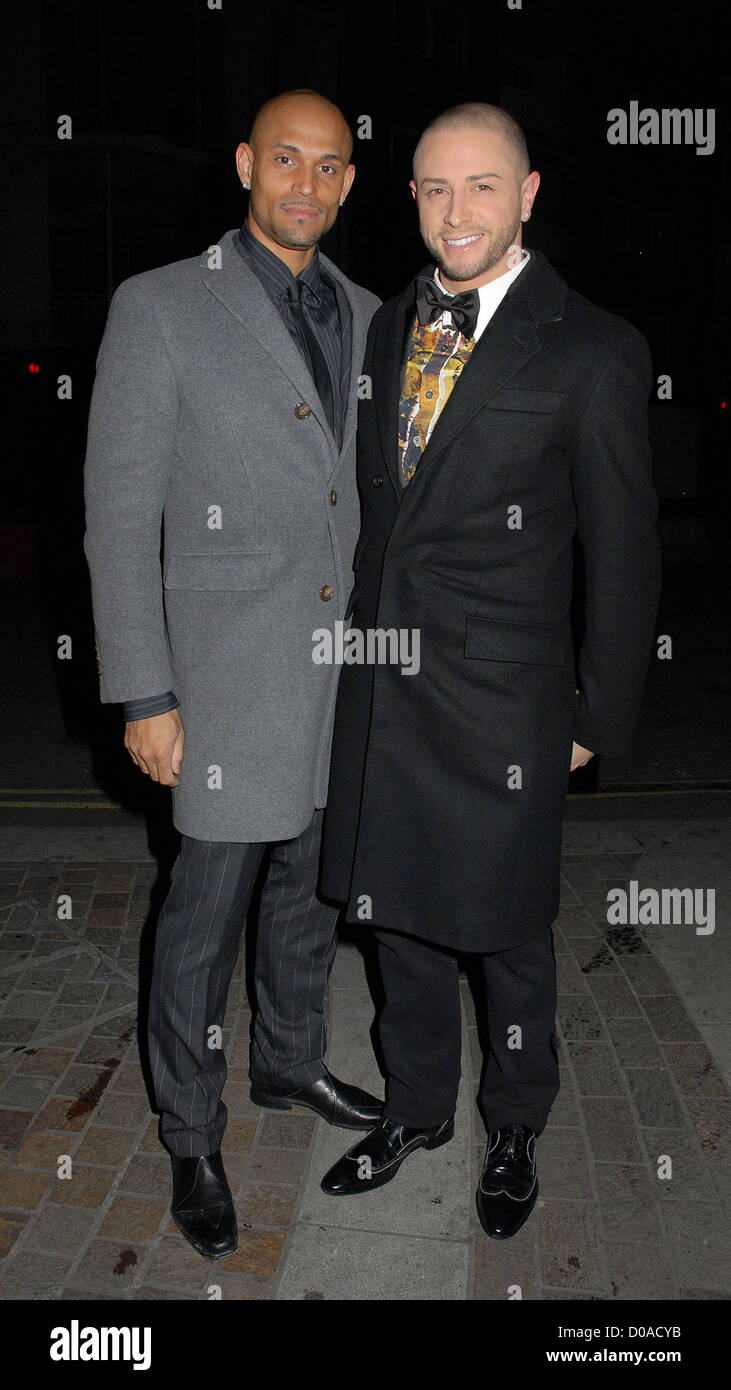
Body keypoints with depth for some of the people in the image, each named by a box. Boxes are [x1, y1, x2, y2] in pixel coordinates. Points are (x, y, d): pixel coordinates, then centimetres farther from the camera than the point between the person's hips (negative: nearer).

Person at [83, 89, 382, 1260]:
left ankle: (289, 1063, 43)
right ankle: (191, 1136, 27)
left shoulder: (364, 315, 10)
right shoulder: (161, 307, -7)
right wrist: (145, 696, -13)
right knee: (208, 909, 5)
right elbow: (120, 516, -10)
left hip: (348, 663, 6)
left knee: (314, 882, 19)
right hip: (235, 668, -5)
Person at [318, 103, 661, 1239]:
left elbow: (625, 553, -6)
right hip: (381, 680, 5)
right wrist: (357, 636, 10)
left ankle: (515, 1131, 38)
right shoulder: (387, 327, 8)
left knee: (506, 931, 11)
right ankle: (417, 1106, 41)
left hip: (502, 699, -5)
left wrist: (600, 717, -5)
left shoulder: (593, 350, -9)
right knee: (398, 912, 17)